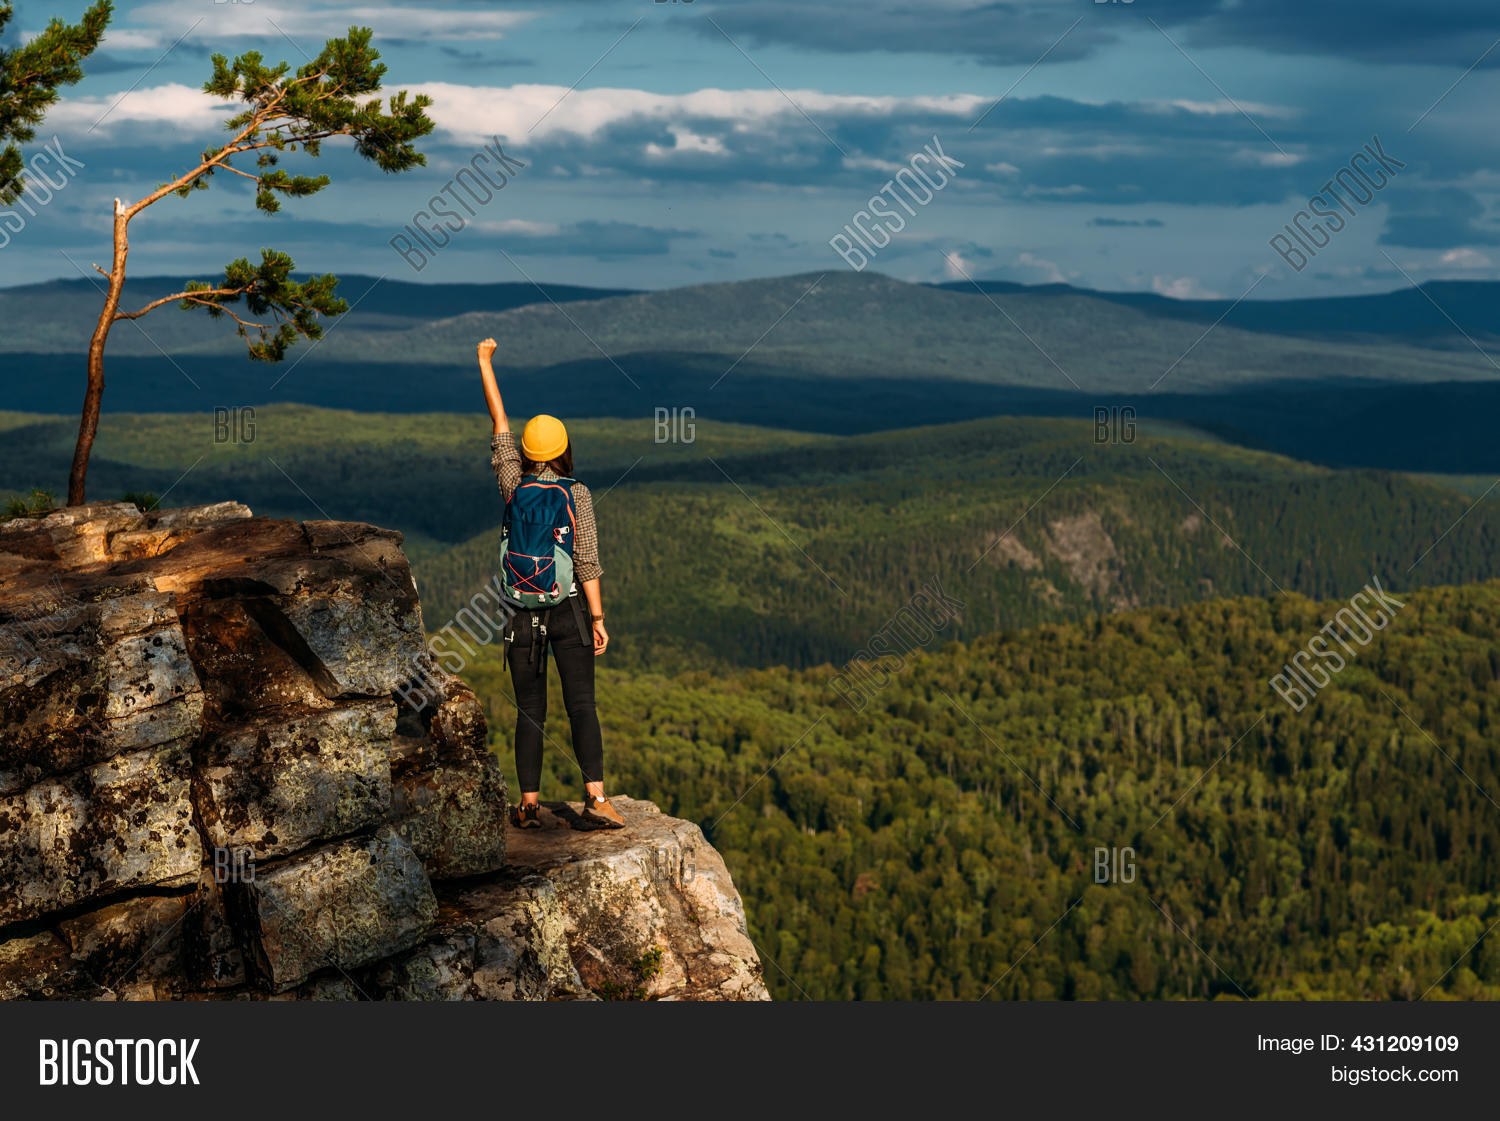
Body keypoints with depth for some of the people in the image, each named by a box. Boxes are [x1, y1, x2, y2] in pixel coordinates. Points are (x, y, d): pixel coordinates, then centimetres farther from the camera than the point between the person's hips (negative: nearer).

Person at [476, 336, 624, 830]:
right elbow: (587, 560, -9)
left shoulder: (513, 487, 0)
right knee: (581, 705, -3)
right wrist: (598, 618, -5)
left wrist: (485, 361, 18)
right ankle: (596, 796, -14)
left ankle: (529, 805, 6)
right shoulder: (577, 493, -5)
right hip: (569, 607, -2)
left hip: (524, 612, 2)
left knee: (529, 712, 7)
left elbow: (499, 421, 9)